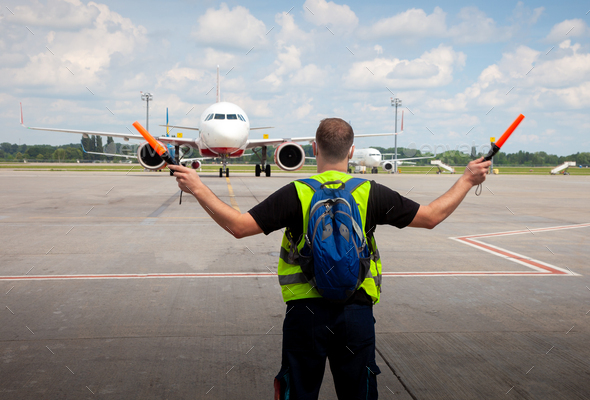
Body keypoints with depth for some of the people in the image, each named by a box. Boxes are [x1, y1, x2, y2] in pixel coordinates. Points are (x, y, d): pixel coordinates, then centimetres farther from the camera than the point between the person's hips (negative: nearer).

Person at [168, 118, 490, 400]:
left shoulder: (296, 194, -9)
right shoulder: (371, 193, -3)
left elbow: (238, 226, -12)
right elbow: (431, 216, 4)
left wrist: (198, 188, -3)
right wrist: (467, 180, 17)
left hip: (306, 312, -1)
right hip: (357, 312, 1)